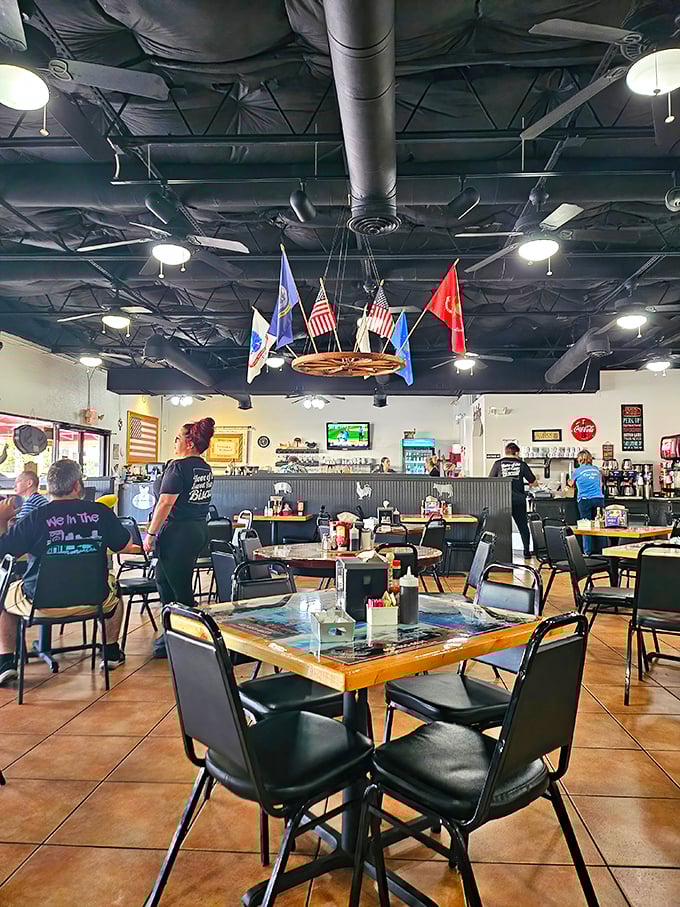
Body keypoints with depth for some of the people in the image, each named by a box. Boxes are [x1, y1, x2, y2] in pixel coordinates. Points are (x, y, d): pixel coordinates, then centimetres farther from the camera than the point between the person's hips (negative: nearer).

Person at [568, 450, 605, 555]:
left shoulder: (577, 471, 4)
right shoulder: (596, 469, 13)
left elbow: (572, 484, 22)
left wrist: (570, 483, 45)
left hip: (585, 500, -3)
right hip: (599, 499, 3)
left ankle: (587, 552, 0)